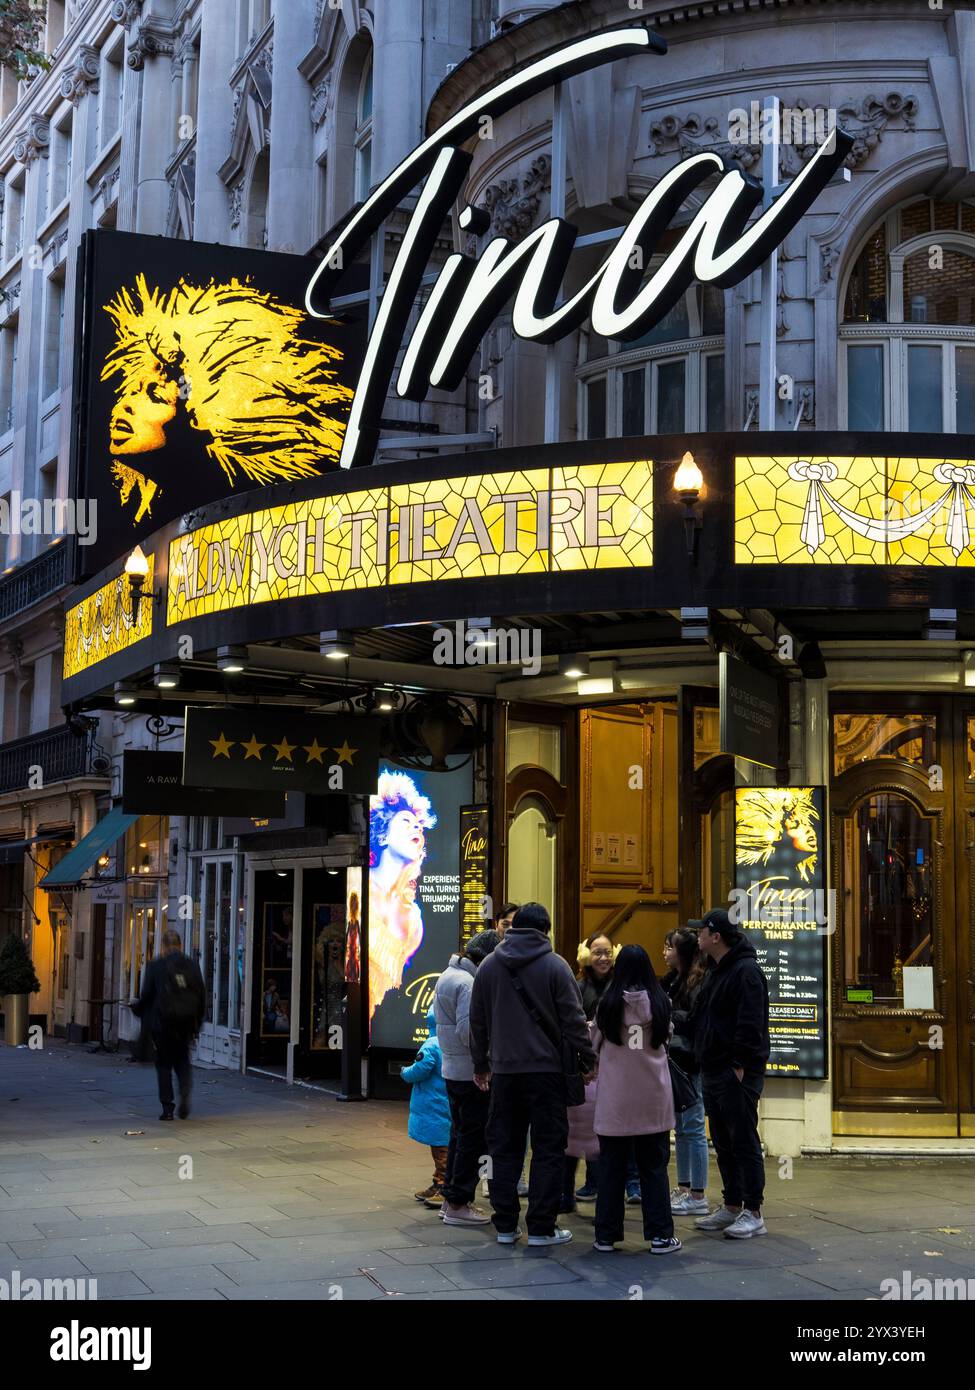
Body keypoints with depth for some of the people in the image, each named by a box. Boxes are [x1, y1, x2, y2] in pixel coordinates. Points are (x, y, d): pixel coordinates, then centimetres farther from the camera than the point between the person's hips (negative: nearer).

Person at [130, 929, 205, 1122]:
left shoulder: (155, 966, -7)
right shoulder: (192, 966, 2)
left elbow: (147, 995, -5)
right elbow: (202, 996, 4)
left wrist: (137, 1009, 16)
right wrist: (196, 1023, 14)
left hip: (162, 1021, -3)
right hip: (186, 1023, 3)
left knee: (164, 1063, 9)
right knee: (182, 1059, 17)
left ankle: (167, 1107, 6)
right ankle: (185, 1092, -10)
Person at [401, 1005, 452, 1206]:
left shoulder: (432, 1045, -19)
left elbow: (419, 1071, -21)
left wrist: (405, 1072, 0)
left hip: (435, 1106, -8)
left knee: (441, 1147, -5)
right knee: (441, 1146, 16)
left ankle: (444, 1189, -4)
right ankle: (438, 1185, 24)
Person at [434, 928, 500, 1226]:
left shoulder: (448, 976, 13)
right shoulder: (468, 984, -19)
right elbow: (469, 1031, -24)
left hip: (452, 1069, 10)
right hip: (471, 1072, -10)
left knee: (460, 1133, 18)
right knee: (473, 1138, -2)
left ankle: (451, 1198, 24)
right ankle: (458, 1204, 2)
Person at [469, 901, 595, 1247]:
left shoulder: (488, 966, 7)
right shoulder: (555, 966, -6)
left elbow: (478, 1021, 12)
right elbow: (574, 1020, -7)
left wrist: (480, 1064, 20)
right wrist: (586, 1062, 1)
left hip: (504, 1071, 4)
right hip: (546, 1069, -4)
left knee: (504, 1148, 10)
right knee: (548, 1149, 2)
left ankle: (505, 1226, 13)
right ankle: (541, 1227, 2)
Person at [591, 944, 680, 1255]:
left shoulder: (608, 1004, -5)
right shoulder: (660, 1003, -3)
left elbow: (594, 1046, 5)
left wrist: (596, 1071, 24)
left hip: (614, 1098, 0)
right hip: (653, 1099, 0)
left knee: (611, 1167, 8)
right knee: (654, 1168, 7)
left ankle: (606, 1235, 12)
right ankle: (660, 1235, 8)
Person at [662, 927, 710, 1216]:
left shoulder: (699, 981, -13)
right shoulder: (673, 980, 15)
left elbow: (696, 1020, -19)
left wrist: (667, 1015, -13)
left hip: (691, 1064, -9)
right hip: (676, 1062, 9)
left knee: (693, 1128, -5)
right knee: (680, 1128, 15)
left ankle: (698, 1197, 0)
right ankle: (683, 1188, 23)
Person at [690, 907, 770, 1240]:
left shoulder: (746, 971, -14)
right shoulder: (717, 971, 17)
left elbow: (750, 1024, -20)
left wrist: (740, 1066, -21)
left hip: (737, 1074, -10)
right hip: (713, 1071, 10)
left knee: (744, 1142, -5)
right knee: (723, 1143, 14)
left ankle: (753, 1213, -1)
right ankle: (732, 1207, 22)